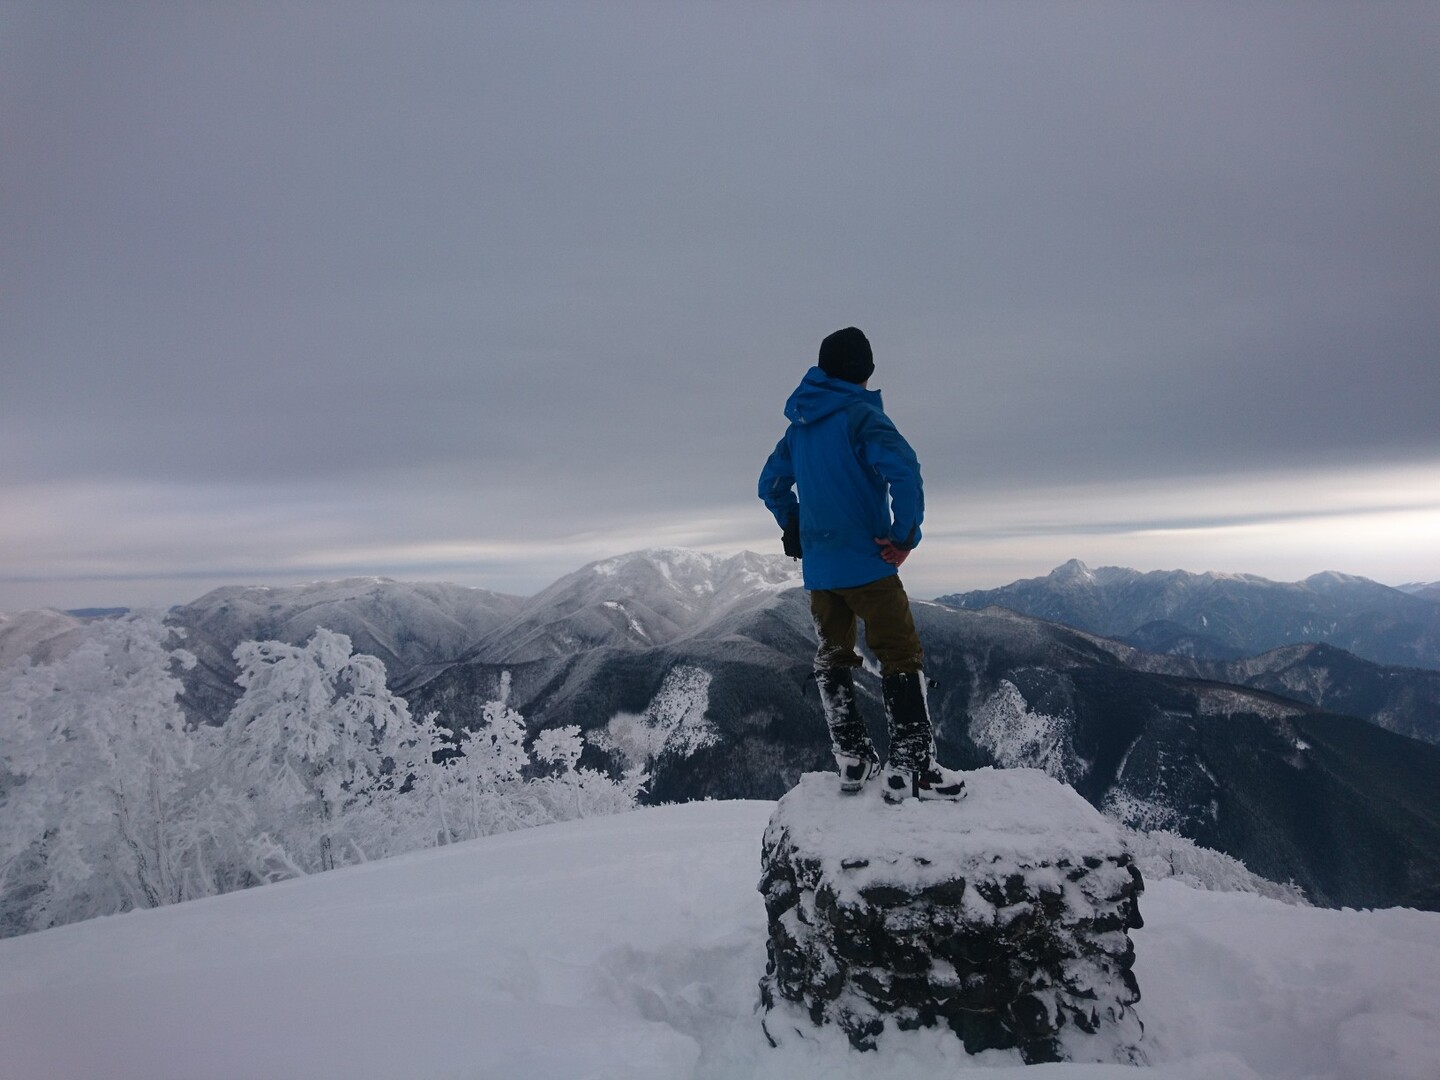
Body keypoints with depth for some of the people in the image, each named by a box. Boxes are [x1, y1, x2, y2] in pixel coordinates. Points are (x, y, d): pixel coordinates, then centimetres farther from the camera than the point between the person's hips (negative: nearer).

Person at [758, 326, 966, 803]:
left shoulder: (799, 425, 12)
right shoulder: (861, 415, -11)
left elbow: (771, 484, 22)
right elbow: (903, 470, -26)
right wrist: (904, 534, -16)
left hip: (818, 567, 7)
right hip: (865, 562, -7)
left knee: (832, 657, 15)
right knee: (902, 657, -1)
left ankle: (852, 760, 20)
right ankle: (911, 765, -3)